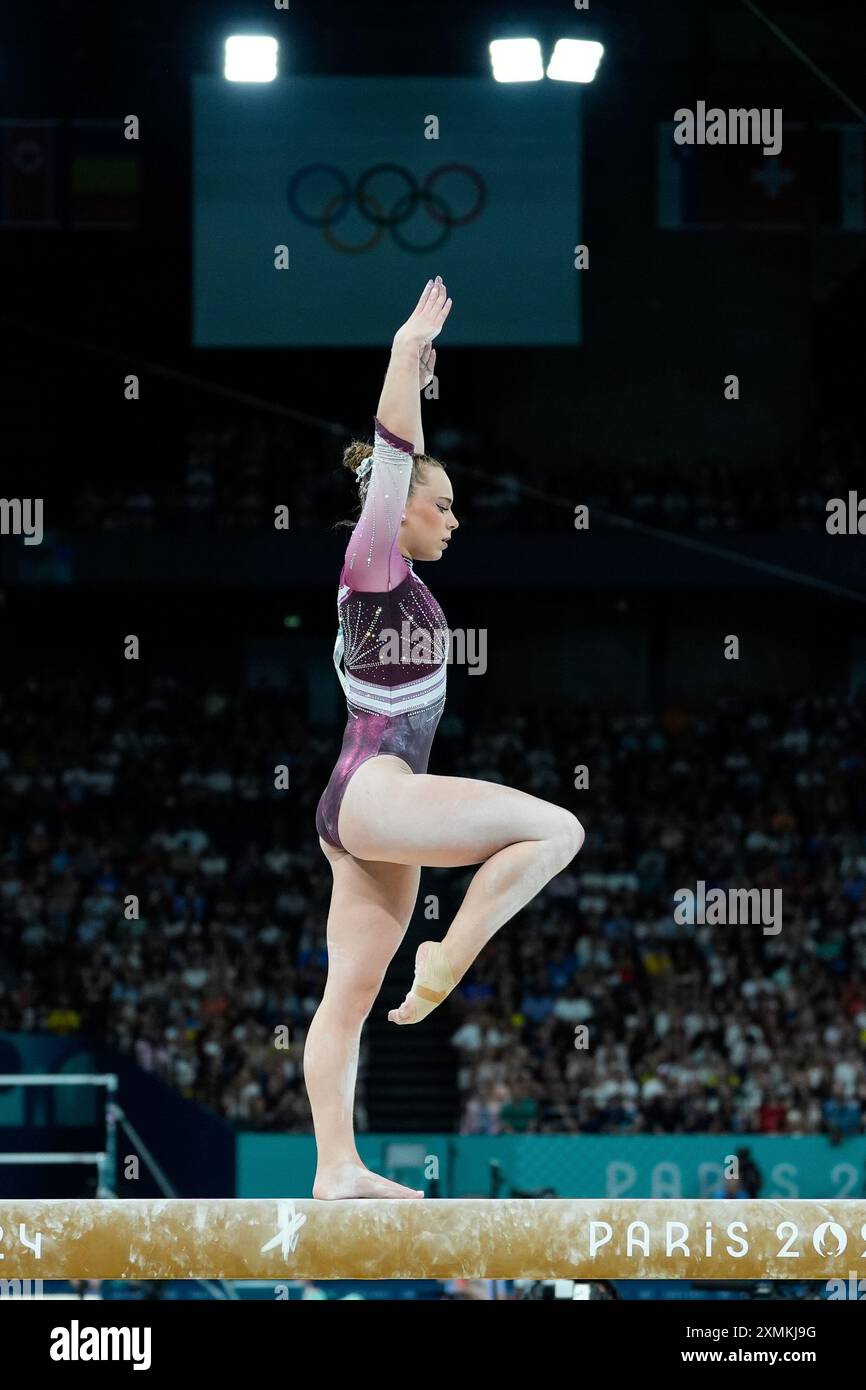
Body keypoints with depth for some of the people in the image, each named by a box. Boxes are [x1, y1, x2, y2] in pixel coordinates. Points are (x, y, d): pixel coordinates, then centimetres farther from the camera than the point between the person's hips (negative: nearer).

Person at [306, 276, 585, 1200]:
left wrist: (417, 373, 36)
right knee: (555, 828, -16)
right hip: (372, 789, -9)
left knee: (350, 996, 4)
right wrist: (407, 352, -8)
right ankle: (448, 966, -13)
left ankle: (337, 1172, 1)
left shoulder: (394, 579, 18)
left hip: (366, 811, 9)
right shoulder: (372, 565, -4)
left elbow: (402, 458, 30)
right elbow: (393, 460, -10)